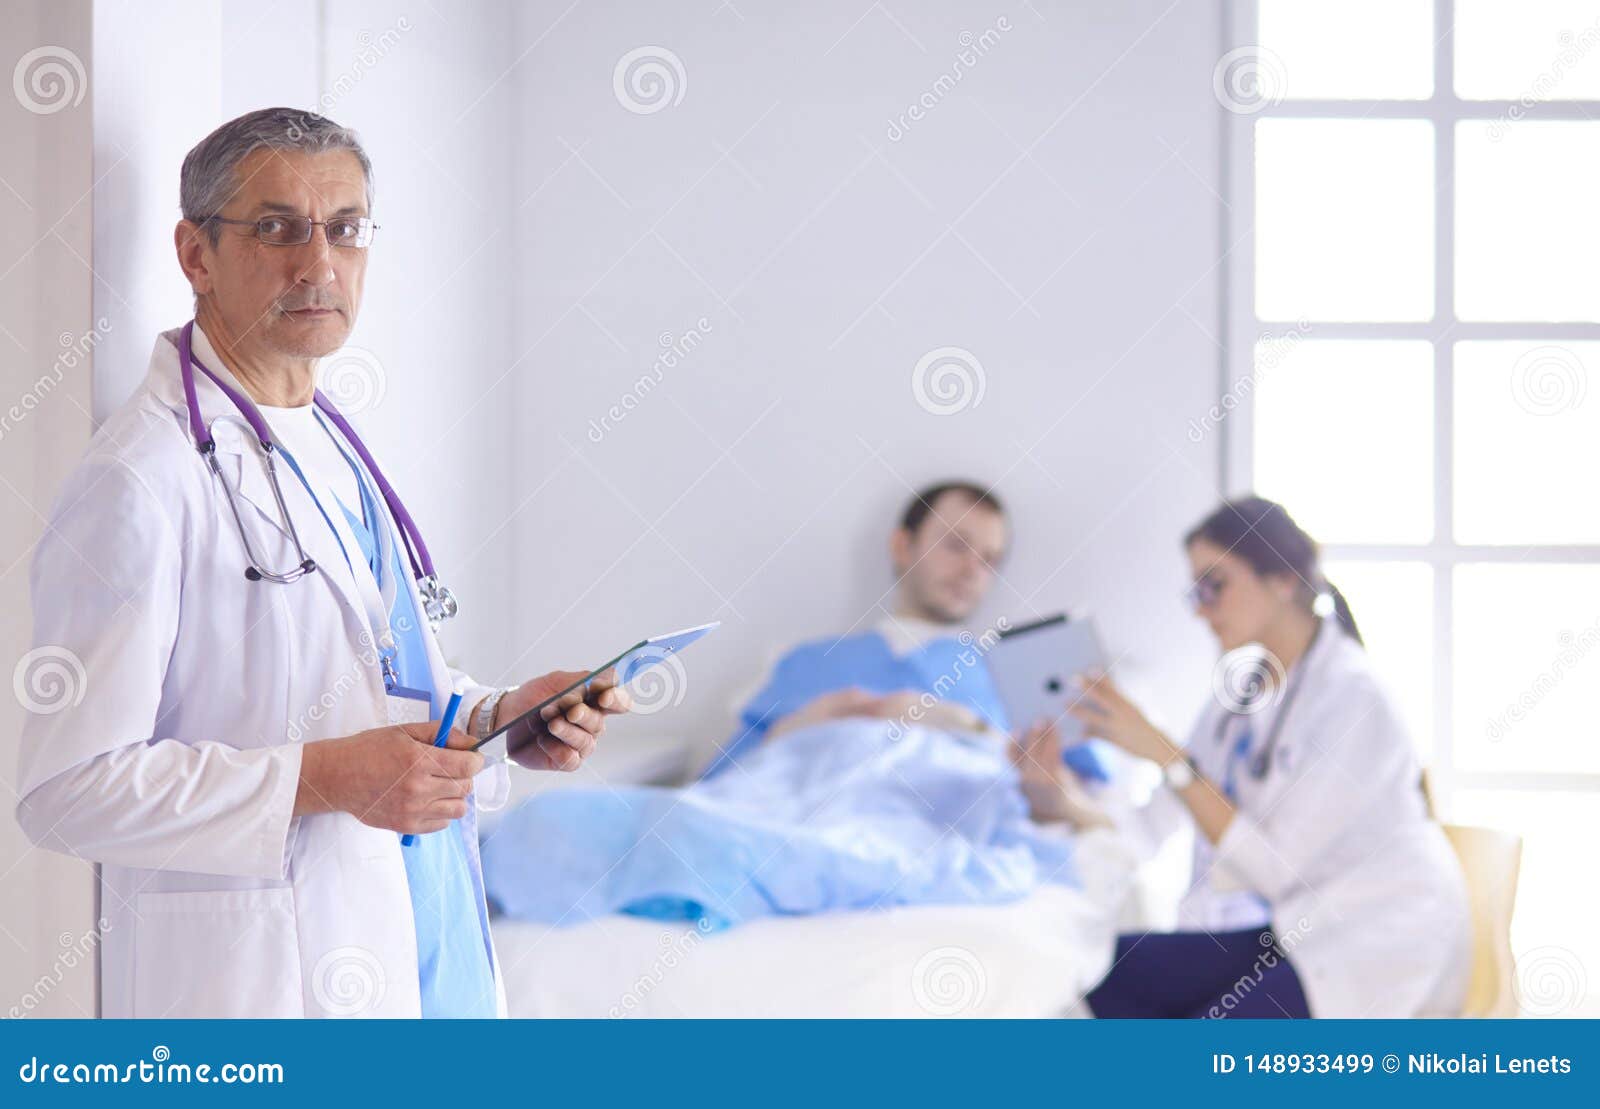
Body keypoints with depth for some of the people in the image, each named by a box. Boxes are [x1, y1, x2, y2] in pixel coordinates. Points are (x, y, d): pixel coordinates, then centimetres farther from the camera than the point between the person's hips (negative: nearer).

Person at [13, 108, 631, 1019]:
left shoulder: (336, 450, 13)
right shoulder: (137, 482, -15)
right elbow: (70, 789, -20)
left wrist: (496, 719, 4)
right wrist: (324, 779, -24)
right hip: (256, 982, -8)